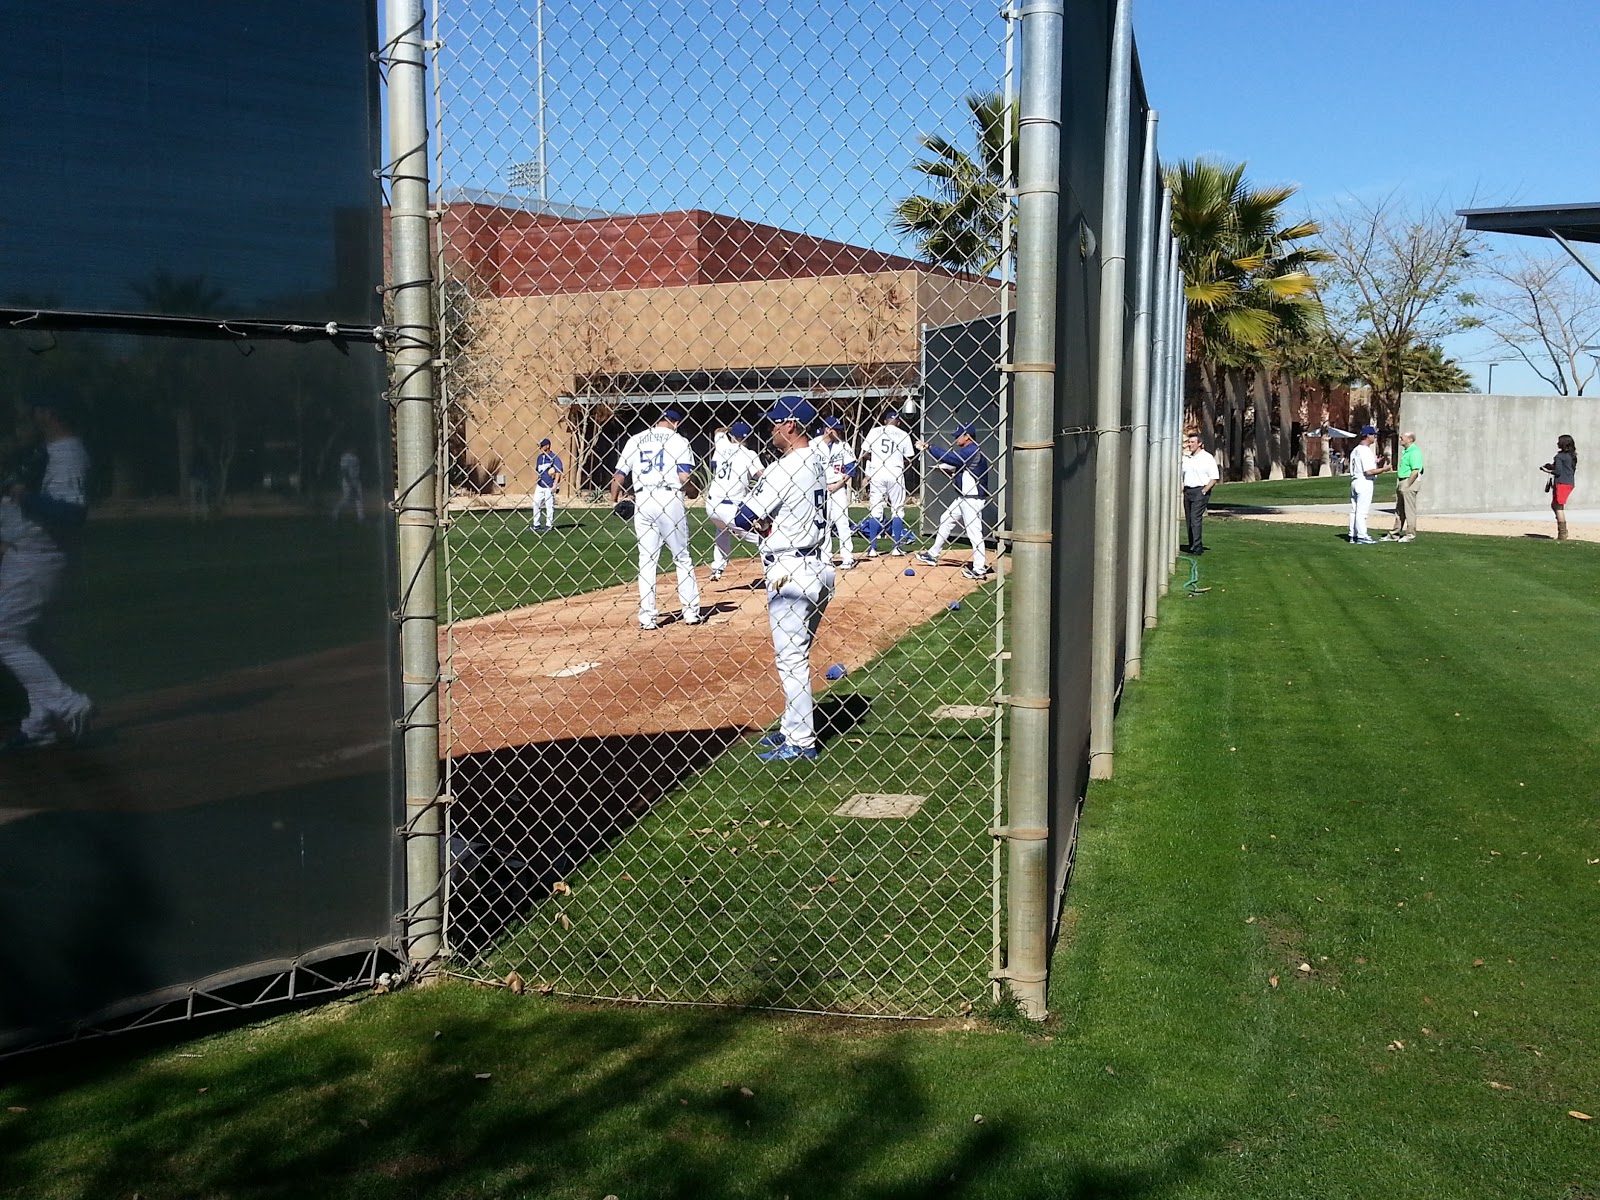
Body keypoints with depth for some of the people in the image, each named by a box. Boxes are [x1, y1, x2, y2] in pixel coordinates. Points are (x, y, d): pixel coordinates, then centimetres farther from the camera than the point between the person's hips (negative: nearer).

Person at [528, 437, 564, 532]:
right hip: (540, 486, 7)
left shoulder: (554, 457, -10)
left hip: (549, 487, -7)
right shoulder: (540, 457, 12)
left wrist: (555, 485, -18)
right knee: (536, 504, 8)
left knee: (549, 506, -1)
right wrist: (535, 483, 19)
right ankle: (536, 524, 16)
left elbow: (559, 472, -14)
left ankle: (549, 525, 9)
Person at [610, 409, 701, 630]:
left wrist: (614, 502, 17)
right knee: (682, 558, 9)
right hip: (670, 498, -2)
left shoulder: (635, 440, 13)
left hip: (642, 502, 3)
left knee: (646, 560, 7)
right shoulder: (678, 440, 3)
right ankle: (691, 611, 10)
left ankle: (647, 616, 4)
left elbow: (619, 475, 8)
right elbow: (685, 477, -7)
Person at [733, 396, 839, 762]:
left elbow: (742, 518, -16)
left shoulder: (784, 470, -17)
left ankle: (800, 742, 3)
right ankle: (794, 728, 29)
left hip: (788, 571, -9)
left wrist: (761, 524, 3)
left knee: (790, 659, -2)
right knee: (797, 655, 19)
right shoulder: (817, 463, 11)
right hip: (817, 568, 9)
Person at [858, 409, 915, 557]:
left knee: (875, 510, 4)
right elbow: (908, 459, 5)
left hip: (877, 473, 1)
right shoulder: (903, 435, 4)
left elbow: (865, 454, 1)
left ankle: (872, 548, 2)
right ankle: (897, 547, 8)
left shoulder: (875, 431, 4)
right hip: (896, 473, -1)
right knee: (897, 510, 9)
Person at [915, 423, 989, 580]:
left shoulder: (971, 452, -17)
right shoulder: (969, 452, 15)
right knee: (946, 520, 19)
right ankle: (933, 555, 28)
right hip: (963, 497, 11)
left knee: (974, 531, -10)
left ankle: (979, 569, -9)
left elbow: (948, 457, -23)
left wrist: (929, 447, -16)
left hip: (972, 498, -11)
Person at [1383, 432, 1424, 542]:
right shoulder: (1405, 451, 17)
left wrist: (1407, 486, -20)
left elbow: (1415, 471, -22)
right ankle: (1394, 534, 18)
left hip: (1410, 481, -10)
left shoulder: (1414, 452, -15)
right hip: (1402, 482, 10)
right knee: (1399, 510, 13)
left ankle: (1411, 535, 2)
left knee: (1409, 510, -4)